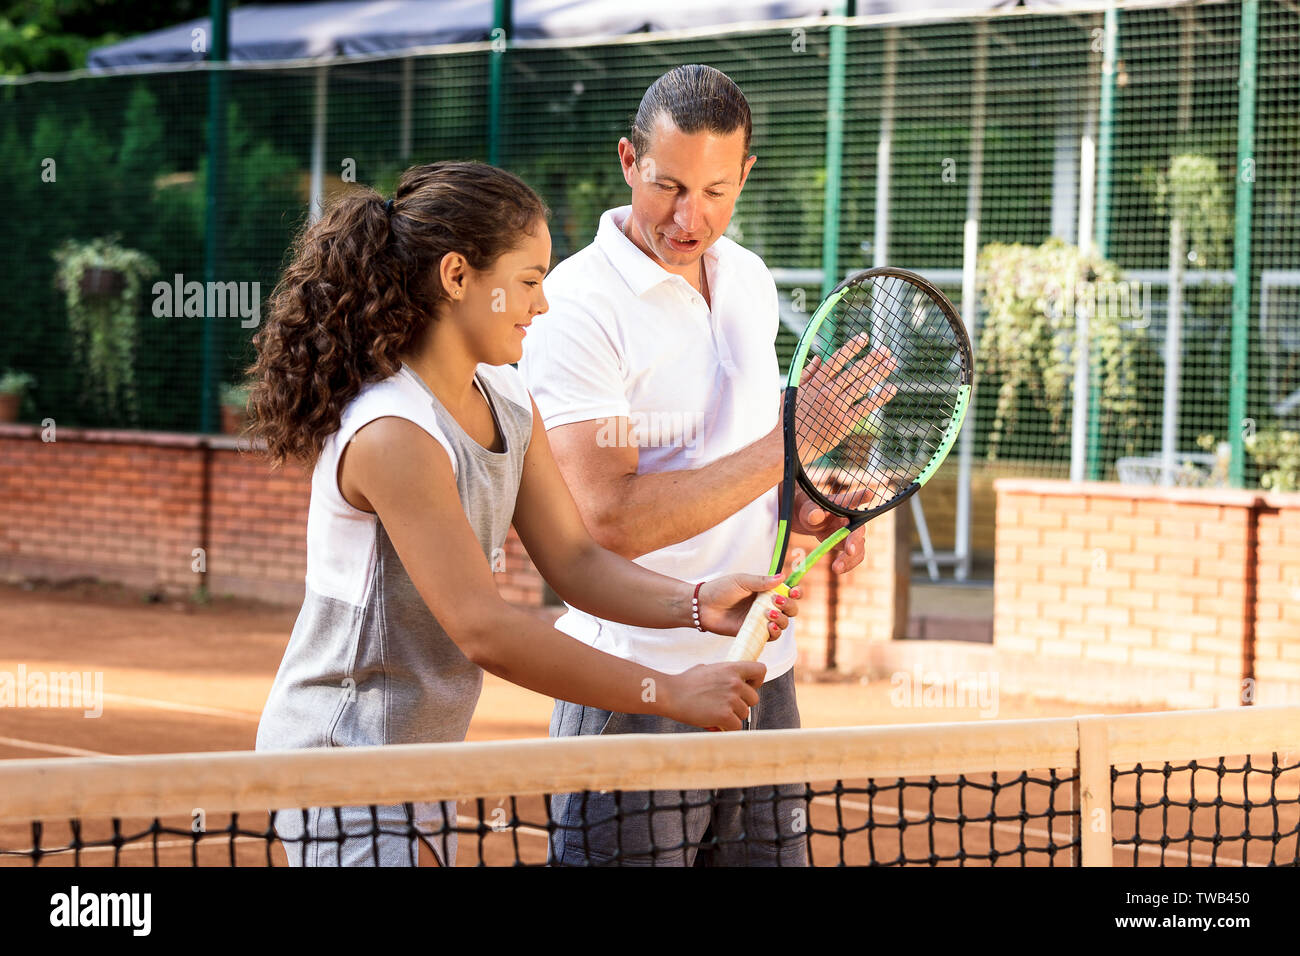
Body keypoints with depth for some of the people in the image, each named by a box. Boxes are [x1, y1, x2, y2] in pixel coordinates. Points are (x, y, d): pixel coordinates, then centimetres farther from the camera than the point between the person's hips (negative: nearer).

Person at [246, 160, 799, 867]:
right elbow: (485, 630, -29)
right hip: (344, 762, -9)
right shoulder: (393, 436, -24)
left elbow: (571, 557, 3)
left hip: (421, 764, 9)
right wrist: (670, 694, -27)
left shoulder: (507, 404, 6)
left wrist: (695, 603, -16)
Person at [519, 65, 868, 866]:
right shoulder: (578, 307, -14)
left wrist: (804, 504, 5)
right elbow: (607, 518, -23)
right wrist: (782, 451, -24)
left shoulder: (750, 280, 10)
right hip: (635, 697, -7)